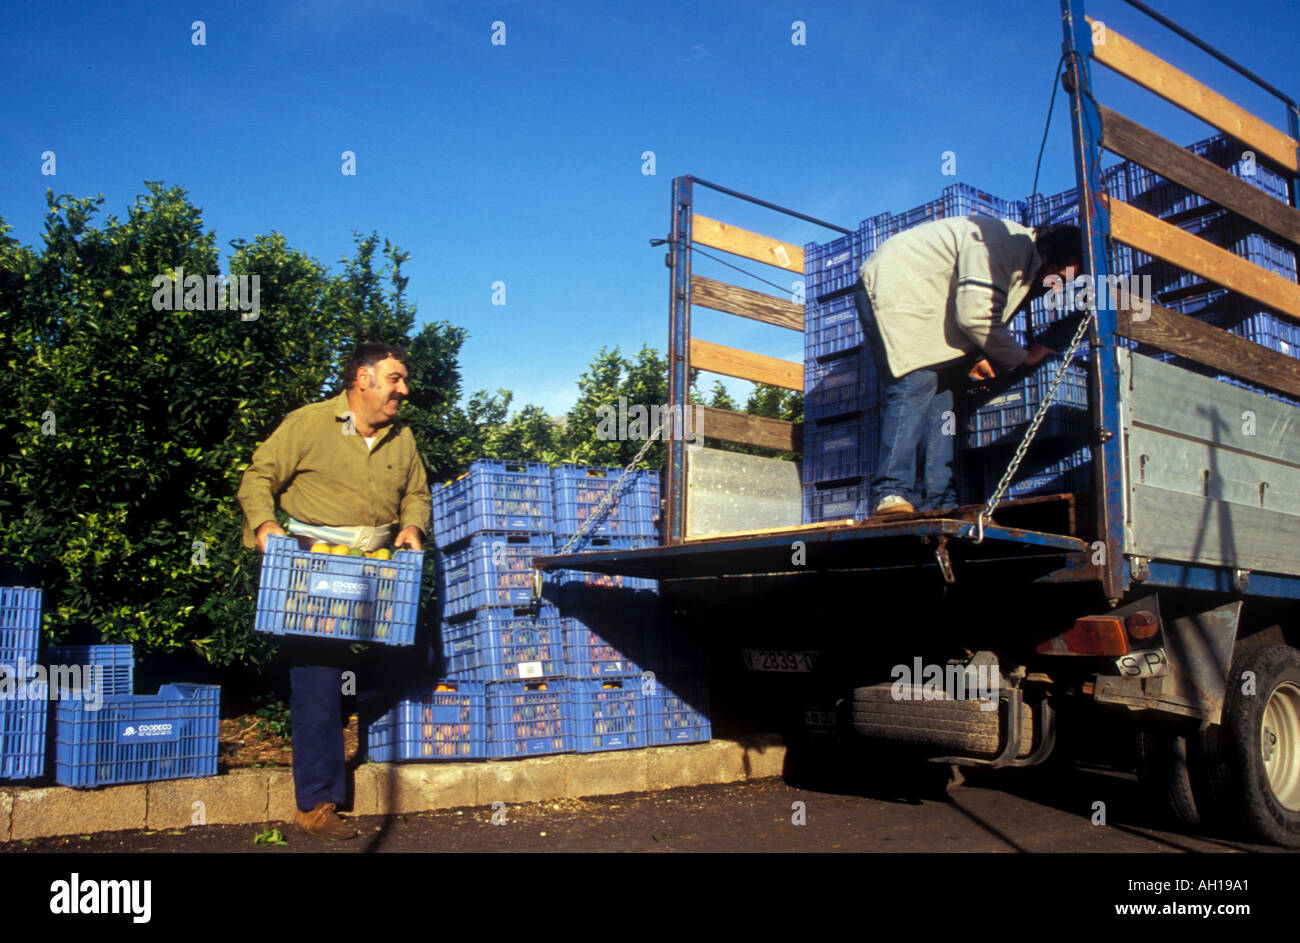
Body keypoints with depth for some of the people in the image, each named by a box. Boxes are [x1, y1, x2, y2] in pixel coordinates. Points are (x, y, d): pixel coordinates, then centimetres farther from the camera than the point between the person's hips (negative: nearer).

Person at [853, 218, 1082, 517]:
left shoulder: (1022, 259, 9)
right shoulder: (1001, 244, -24)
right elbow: (975, 316, -29)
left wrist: (974, 355, -3)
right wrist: (1022, 358, -16)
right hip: (891, 288, -10)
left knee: (944, 389, -1)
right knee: (916, 384, -24)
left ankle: (939, 501, -5)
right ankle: (889, 493, -28)